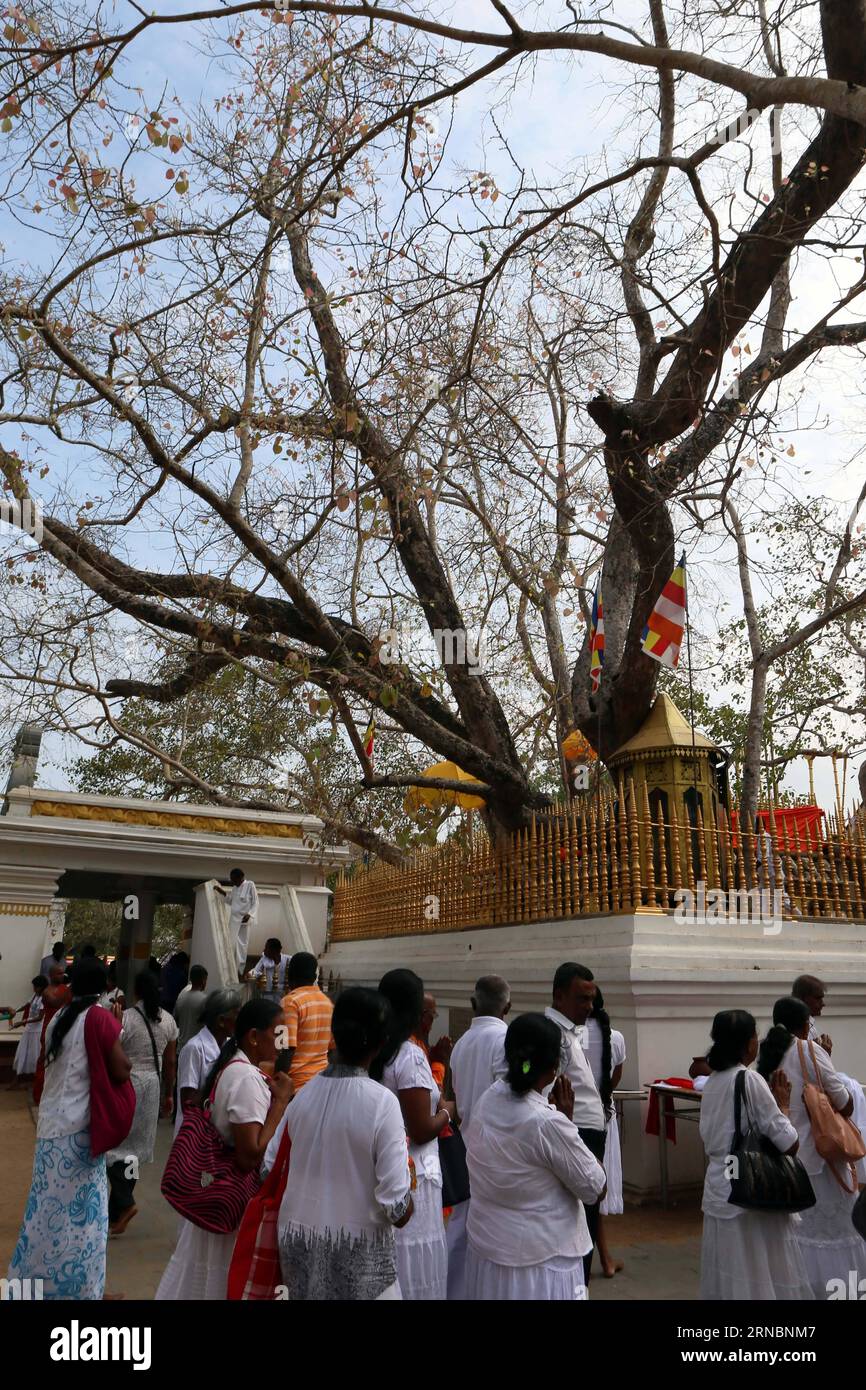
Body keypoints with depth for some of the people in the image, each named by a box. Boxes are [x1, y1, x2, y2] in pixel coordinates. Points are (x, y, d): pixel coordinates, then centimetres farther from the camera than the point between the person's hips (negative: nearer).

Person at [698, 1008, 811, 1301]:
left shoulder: (712, 1082, 7)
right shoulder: (750, 1080, -16)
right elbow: (789, 1144, -15)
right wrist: (782, 1105, 1)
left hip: (719, 1194, 7)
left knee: (727, 1280, 13)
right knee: (761, 1280, 3)